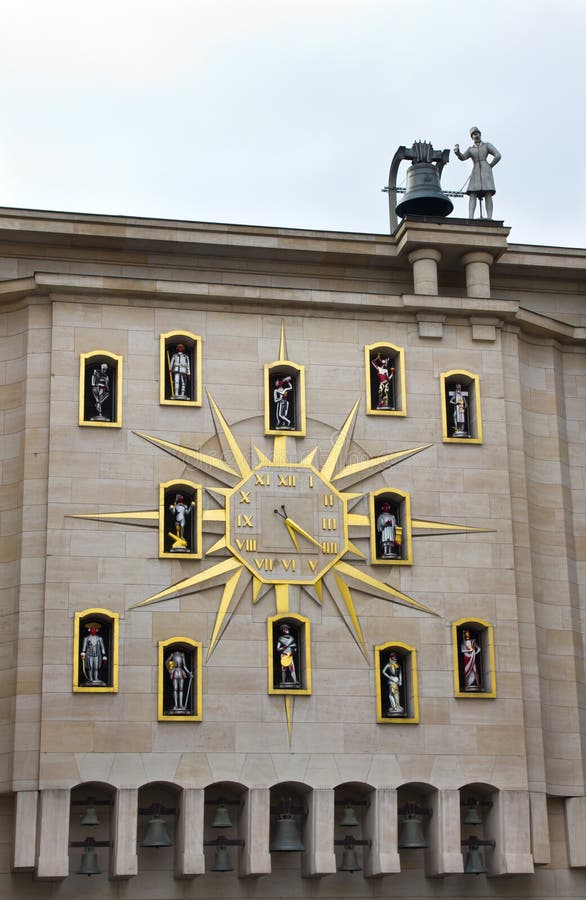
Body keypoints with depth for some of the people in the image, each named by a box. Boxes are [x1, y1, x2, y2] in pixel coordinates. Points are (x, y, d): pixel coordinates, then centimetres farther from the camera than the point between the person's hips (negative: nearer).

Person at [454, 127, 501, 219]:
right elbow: (462, 157, 2)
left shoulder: (487, 145, 14)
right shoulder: (470, 149, 22)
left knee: (488, 195, -16)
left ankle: (489, 219, -21)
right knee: (472, 195, -15)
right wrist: (457, 152, -20)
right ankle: (470, 219, -26)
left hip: (485, 170, -3)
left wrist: (489, 167, 2)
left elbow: (498, 156, 4)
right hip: (475, 173, 3)